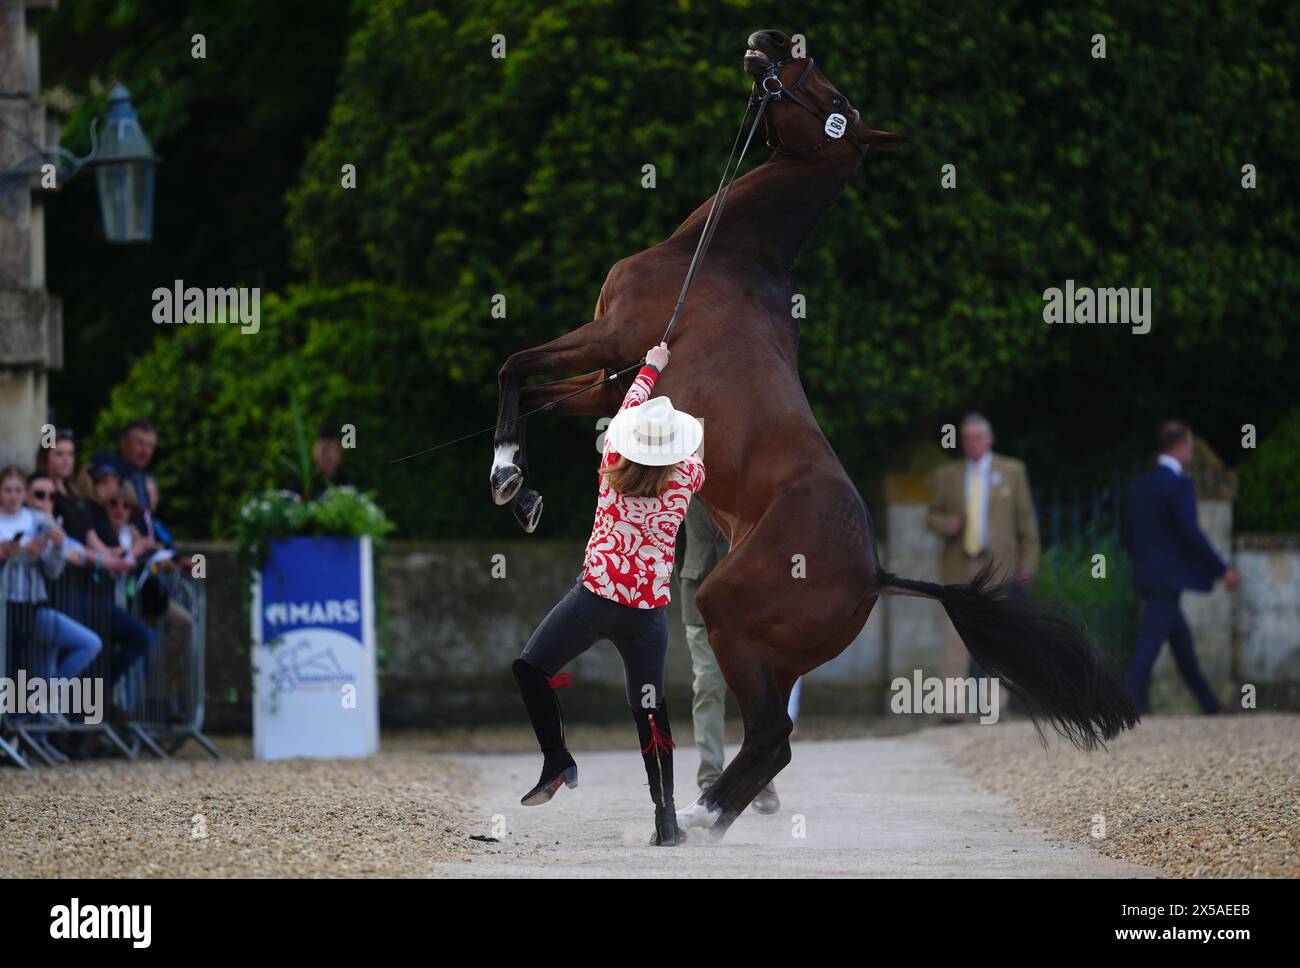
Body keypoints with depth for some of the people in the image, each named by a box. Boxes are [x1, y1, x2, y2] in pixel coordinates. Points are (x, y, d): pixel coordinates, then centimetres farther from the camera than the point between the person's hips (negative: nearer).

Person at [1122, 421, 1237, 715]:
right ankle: (1132, 701, -18)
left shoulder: (1141, 484, 12)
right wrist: (1223, 569, -13)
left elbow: (1127, 536, 15)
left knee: (1183, 644, 15)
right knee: (1150, 643, -11)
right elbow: (1192, 533, -20)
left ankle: (1210, 705, 23)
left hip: (1146, 578, 9)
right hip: (1168, 580, -9)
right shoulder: (1179, 484, -14)